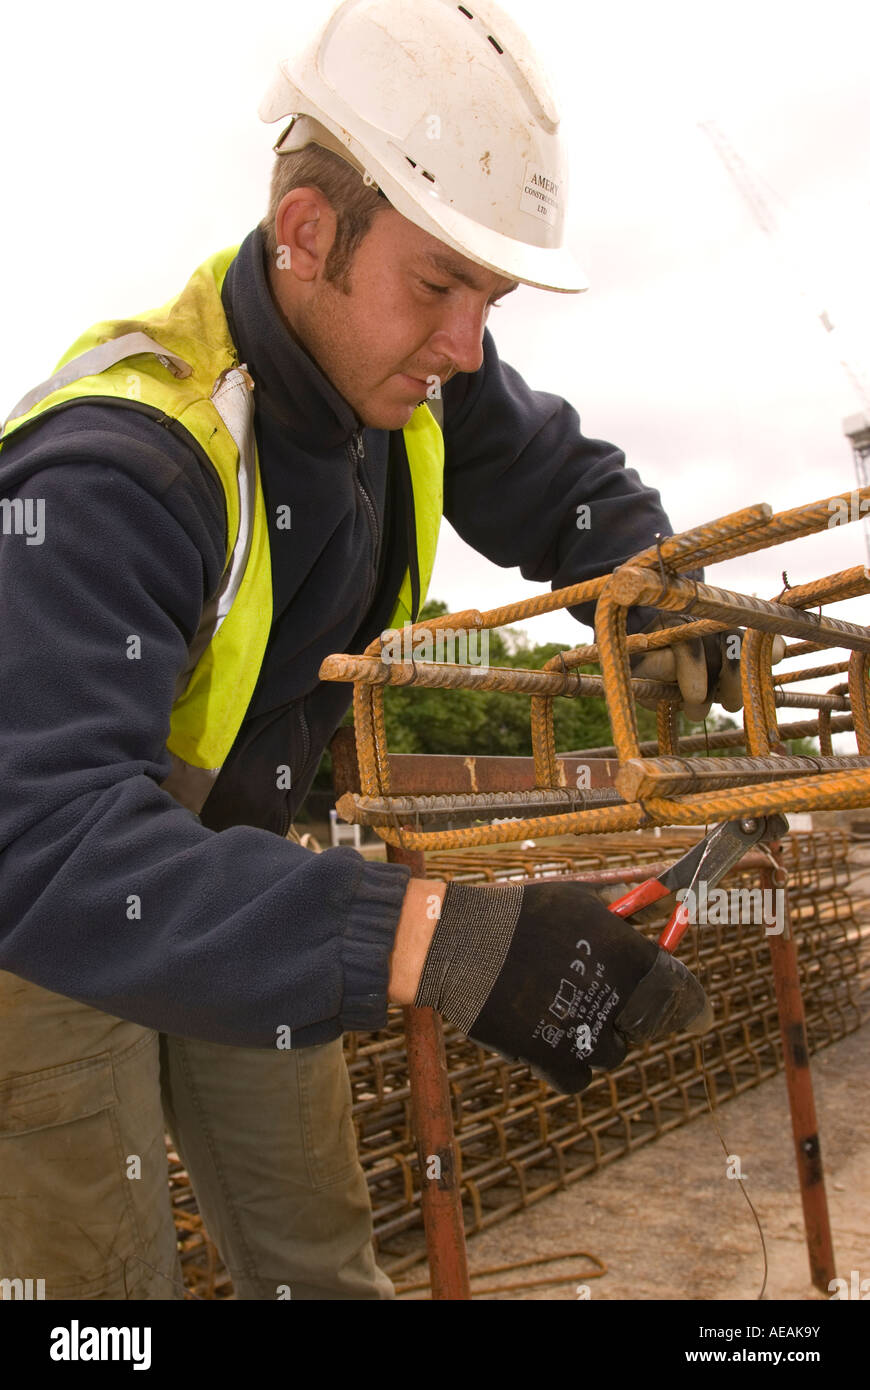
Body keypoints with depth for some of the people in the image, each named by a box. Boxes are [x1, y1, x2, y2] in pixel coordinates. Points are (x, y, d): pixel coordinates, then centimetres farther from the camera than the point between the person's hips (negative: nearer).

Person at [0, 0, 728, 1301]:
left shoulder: (411, 376, -11)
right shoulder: (115, 461, -34)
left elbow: (562, 483, 7)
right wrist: (443, 942, -53)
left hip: (231, 868, 6)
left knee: (321, 1255, 11)